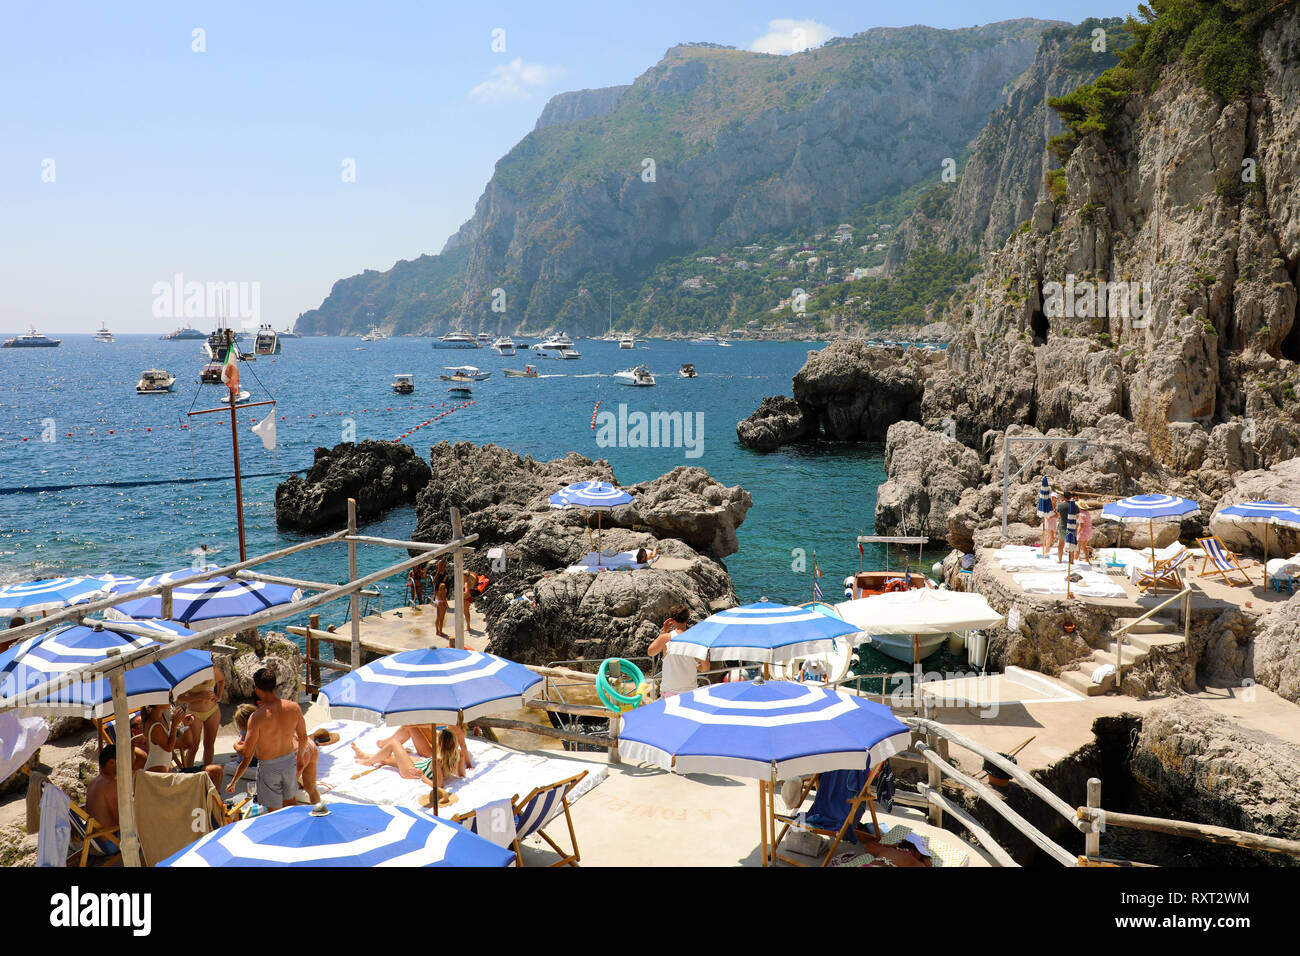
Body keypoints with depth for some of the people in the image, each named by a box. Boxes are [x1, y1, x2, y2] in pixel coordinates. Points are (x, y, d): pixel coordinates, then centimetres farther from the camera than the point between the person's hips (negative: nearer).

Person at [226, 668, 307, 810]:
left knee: (274, 811, 16)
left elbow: (247, 756, -20)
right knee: (289, 802, 28)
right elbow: (303, 738, 2)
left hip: (268, 766, -4)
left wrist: (233, 782, -7)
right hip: (290, 761, 4)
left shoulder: (257, 717, -25)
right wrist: (301, 753, 24)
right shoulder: (294, 707, -13)